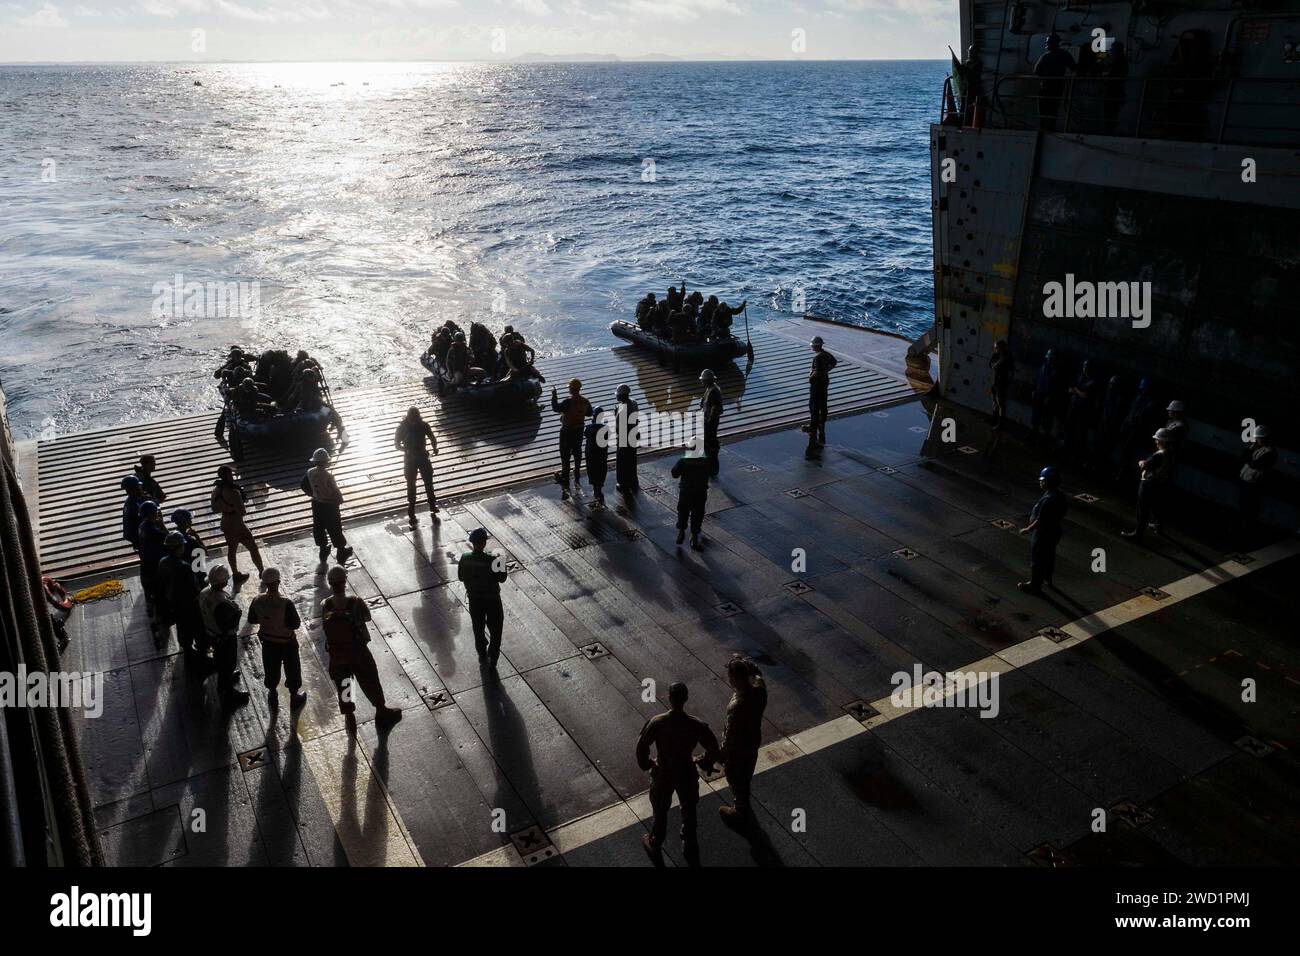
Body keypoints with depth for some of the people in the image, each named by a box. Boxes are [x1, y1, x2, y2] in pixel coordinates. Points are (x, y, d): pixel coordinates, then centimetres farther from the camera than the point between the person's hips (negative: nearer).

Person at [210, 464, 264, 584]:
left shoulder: (216, 490, -5)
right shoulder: (233, 492, -29)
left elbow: (215, 508, 8)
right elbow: (242, 511, -26)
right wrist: (244, 507, -6)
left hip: (225, 524, 8)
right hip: (237, 526, -8)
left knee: (232, 549, 23)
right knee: (253, 548, 10)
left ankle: (236, 575, 38)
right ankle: (262, 573, 23)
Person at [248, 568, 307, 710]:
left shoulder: (257, 601, -19)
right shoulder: (286, 604, -33)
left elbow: (251, 620, -3)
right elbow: (296, 624, -26)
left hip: (268, 642, 4)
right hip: (287, 643, -4)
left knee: (271, 670, 26)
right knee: (292, 669, 20)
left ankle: (273, 698, 46)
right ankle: (294, 697, 39)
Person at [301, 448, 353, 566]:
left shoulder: (310, 473, -9)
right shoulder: (327, 475, -28)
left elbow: (303, 486, 5)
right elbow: (335, 491, -23)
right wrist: (339, 500, -3)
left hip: (316, 504, 6)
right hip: (330, 505, -6)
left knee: (319, 529, 19)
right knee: (335, 529, 10)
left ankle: (323, 553, 34)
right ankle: (341, 552, 25)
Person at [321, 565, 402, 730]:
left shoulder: (325, 605, -20)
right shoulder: (355, 602, -25)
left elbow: (325, 625, -3)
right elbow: (367, 617, -9)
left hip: (336, 655, 2)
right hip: (359, 652, -1)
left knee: (343, 685, 21)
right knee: (370, 681, 21)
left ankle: (349, 718, 36)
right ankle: (381, 711, 40)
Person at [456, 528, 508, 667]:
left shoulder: (465, 558, -17)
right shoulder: (492, 560, -29)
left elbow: (460, 577, -3)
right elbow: (502, 578, -19)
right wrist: (501, 563, -6)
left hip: (474, 598, 4)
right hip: (492, 599, -4)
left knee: (478, 627, 25)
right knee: (495, 629, 18)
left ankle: (482, 653, 43)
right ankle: (492, 658, 26)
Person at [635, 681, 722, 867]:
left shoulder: (656, 723, -26)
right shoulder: (697, 725, -24)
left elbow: (641, 747, -16)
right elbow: (714, 750, -13)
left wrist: (646, 765, 4)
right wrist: (705, 763, 7)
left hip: (662, 774, 0)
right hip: (687, 774, 0)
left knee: (660, 812, 25)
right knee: (689, 812, 25)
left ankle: (655, 845, 48)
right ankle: (690, 849, 43)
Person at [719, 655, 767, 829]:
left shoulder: (737, 707, -40)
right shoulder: (759, 689, -21)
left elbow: (730, 736, -27)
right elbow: (757, 672, 4)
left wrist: (723, 756, -11)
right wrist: (745, 661, -11)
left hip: (738, 750, -7)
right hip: (753, 742, 7)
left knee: (737, 782, 22)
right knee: (745, 777, 32)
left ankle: (741, 813, 46)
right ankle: (744, 806, 56)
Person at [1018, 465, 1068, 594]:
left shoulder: (1048, 499, -32)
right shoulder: (1059, 496, -2)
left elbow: (1040, 521, -28)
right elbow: (1065, 509, 12)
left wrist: (1027, 529, -16)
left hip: (1042, 535, -9)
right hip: (1053, 532, 9)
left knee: (1037, 560, 6)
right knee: (1049, 556, 26)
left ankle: (1035, 586, 18)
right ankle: (1047, 578, 44)